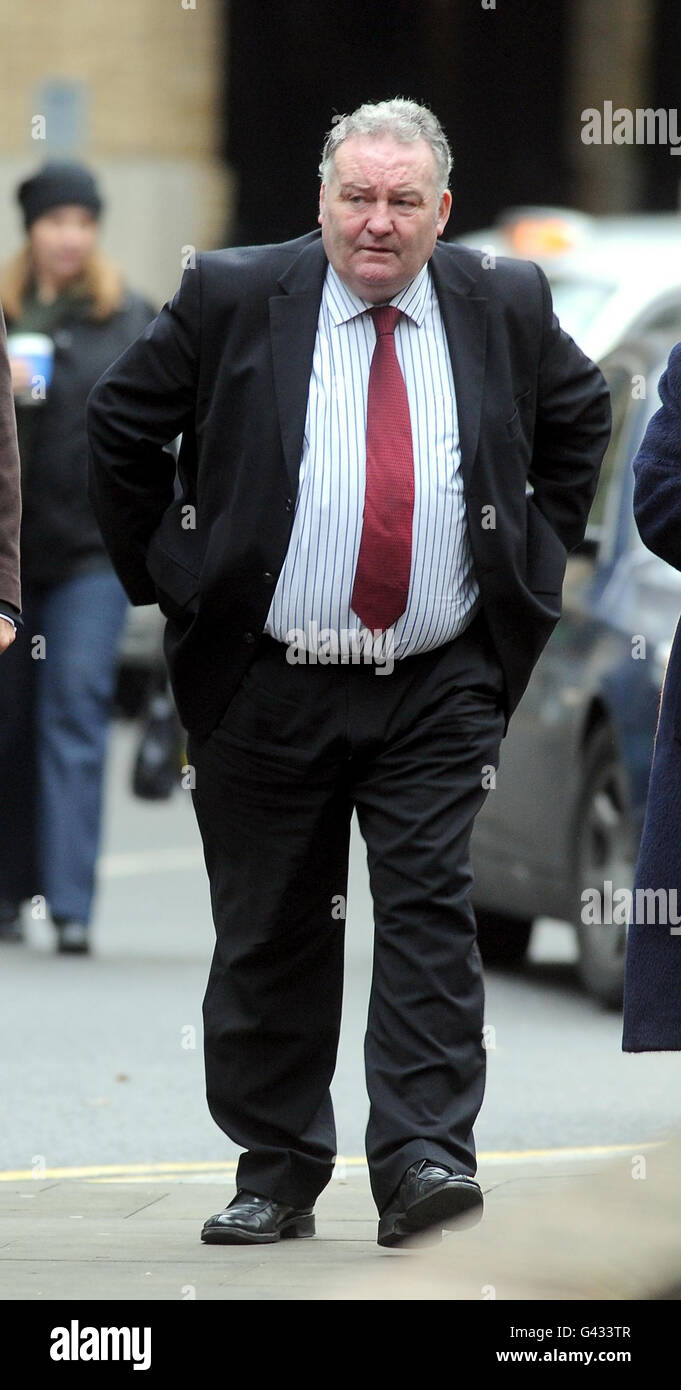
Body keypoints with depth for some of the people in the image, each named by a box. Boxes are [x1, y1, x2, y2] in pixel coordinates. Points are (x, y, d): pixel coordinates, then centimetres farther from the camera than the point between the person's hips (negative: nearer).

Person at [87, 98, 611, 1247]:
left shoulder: (503, 308, 3)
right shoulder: (232, 299, -4)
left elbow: (582, 416, 21)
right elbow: (118, 423, 6)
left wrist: (537, 553, 14)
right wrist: (163, 574, 5)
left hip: (440, 689, 0)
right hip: (268, 687, 0)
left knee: (429, 907, -11)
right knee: (269, 935, 6)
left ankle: (425, 1162, -14)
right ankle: (276, 1175, 17)